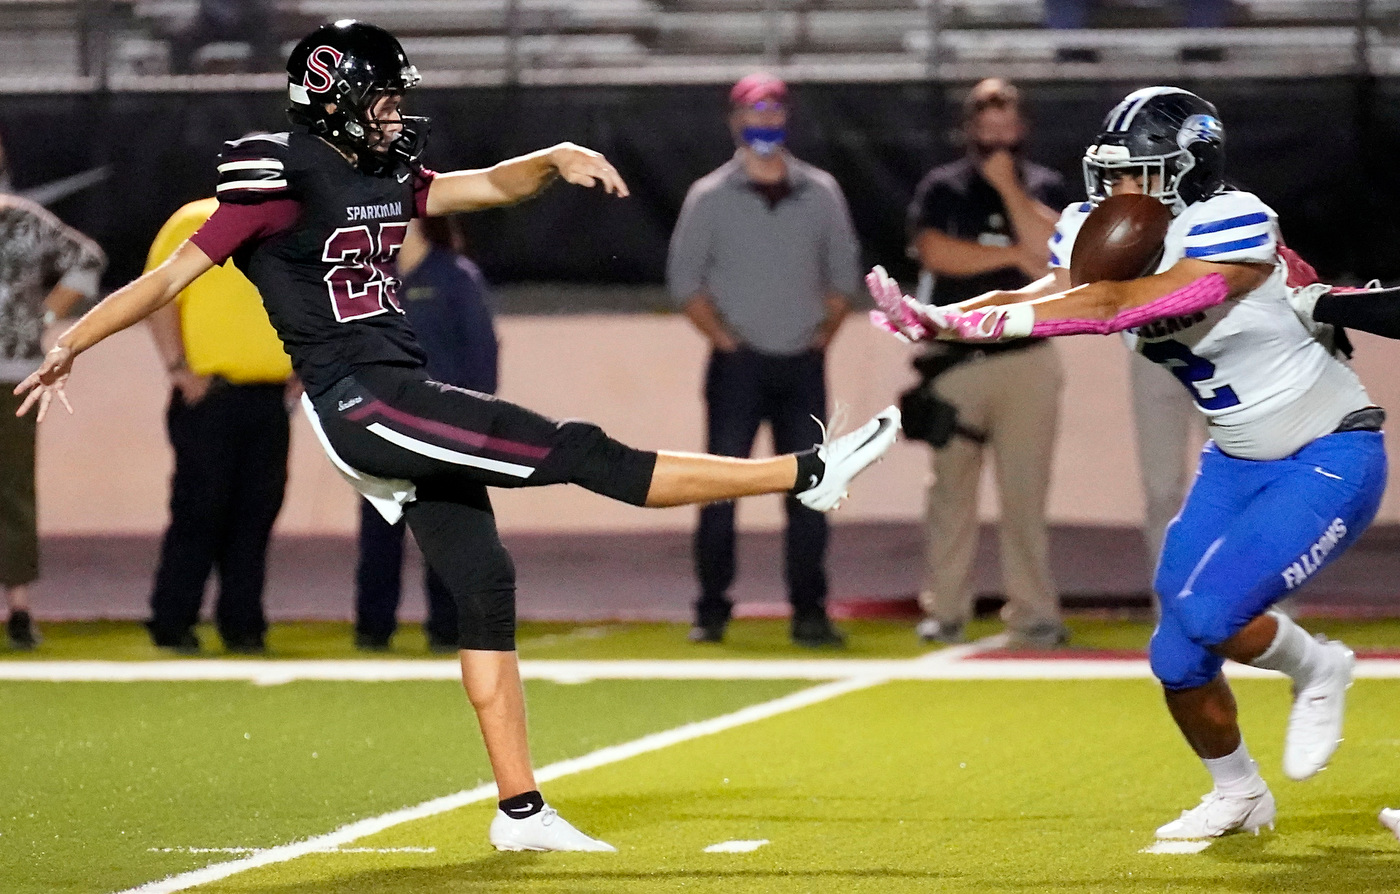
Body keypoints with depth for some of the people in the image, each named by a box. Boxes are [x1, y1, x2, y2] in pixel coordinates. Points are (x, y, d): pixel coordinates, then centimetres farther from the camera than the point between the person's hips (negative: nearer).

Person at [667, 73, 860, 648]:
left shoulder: (820, 193, 7)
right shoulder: (709, 197, 0)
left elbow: (843, 272, 14)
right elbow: (684, 279, 2)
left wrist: (824, 334, 4)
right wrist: (723, 339, -5)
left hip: (803, 364, 2)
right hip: (738, 364, -2)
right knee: (721, 488, -3)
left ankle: (809, 612, 6)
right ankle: (711, 611, 2)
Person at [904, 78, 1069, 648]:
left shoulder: (1043, 188, 10)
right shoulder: (941, 189, 7)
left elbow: (1050, 250, -7)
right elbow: (935, 253, -10)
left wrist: (1008, 186, -9)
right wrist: (1014, 256, -8)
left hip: (1026, 360, 0)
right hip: (955, 359, 0)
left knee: (1026, 491, -3)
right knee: (951, 488, -1)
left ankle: (1033, 613, -3)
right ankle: (943, 611, 2)